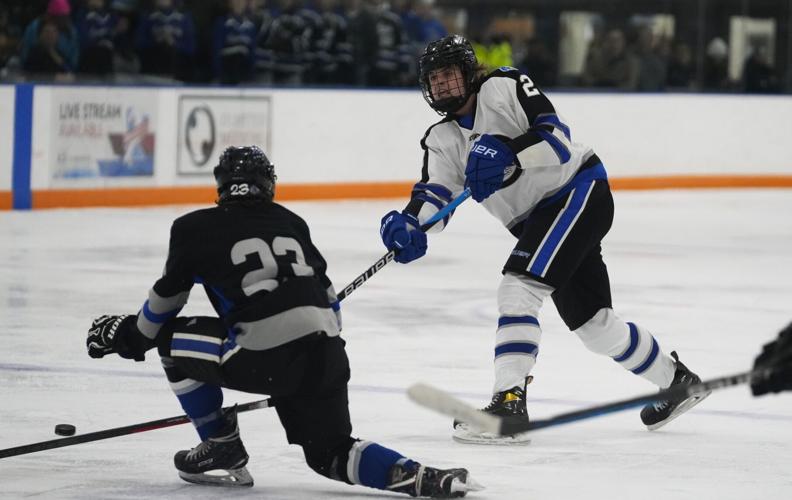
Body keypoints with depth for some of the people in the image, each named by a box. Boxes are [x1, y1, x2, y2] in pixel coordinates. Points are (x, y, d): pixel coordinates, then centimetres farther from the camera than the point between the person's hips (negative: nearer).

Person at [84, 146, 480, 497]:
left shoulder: (196, 227, 7)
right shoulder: (291, 223, 22)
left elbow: (167, 297, 16)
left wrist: (131, 335, 33)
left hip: (267, 359, -5)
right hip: (327, 356, 5)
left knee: (174, 340, 16)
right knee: (330, 453, 20)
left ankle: (222, 450, 20)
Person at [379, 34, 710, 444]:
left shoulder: (503, 87, -11)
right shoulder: (441, 140, 8)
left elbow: (557, 137, -22)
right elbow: (435, 196, -6)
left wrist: (508, 153, -38)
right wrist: (408, 225, -27)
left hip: (579, 191, -9)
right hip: (537, 219, 9)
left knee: (517, 289, -24)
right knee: (592, 323, 16)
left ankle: (509, 403, -31)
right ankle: (675, 380, 36)